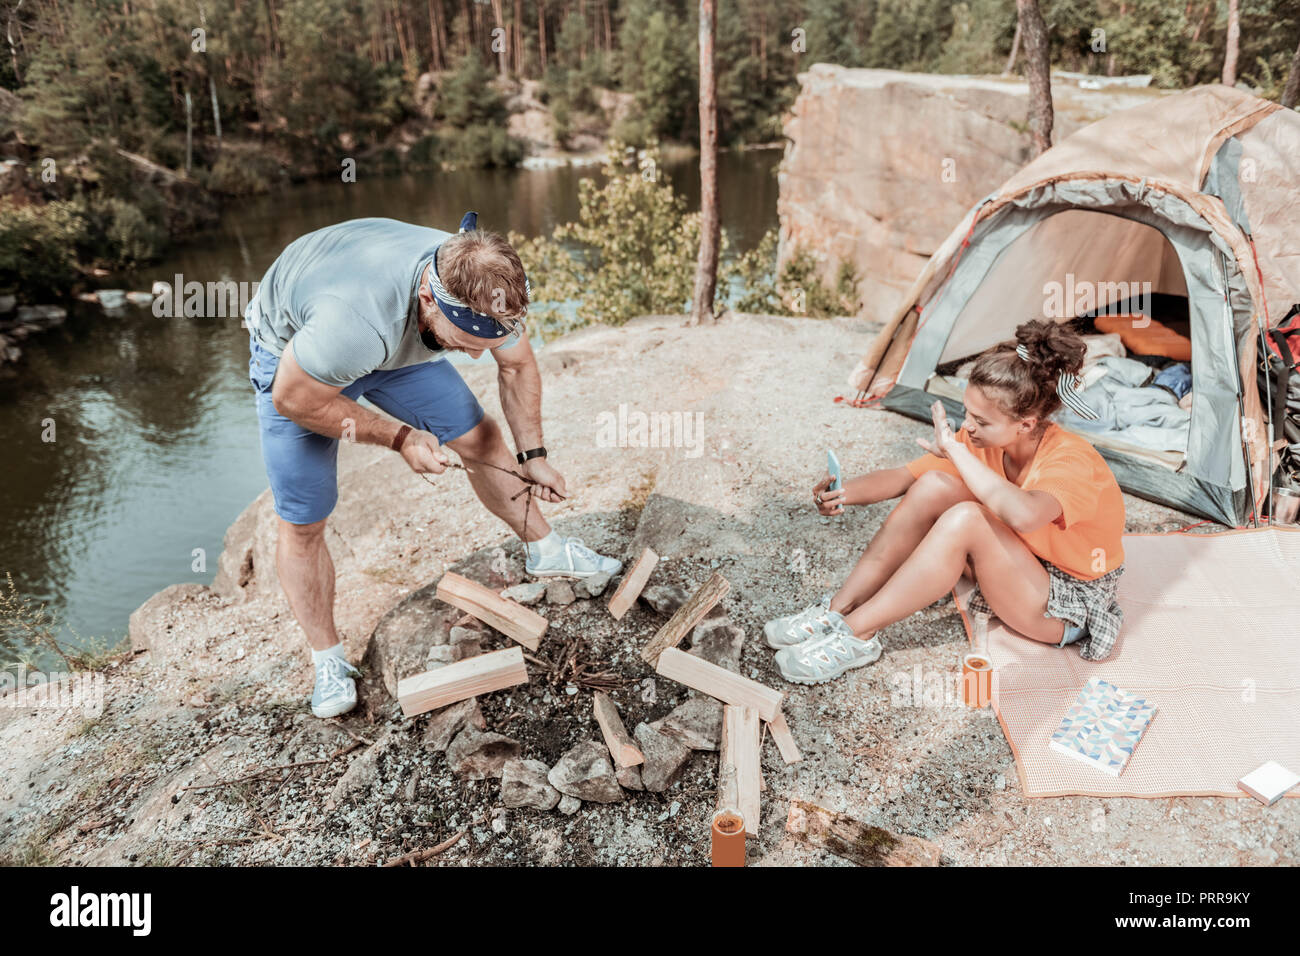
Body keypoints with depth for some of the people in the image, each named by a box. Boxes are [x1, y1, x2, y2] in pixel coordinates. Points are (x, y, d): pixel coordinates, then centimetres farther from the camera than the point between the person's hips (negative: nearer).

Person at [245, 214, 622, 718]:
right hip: (293, 351, -5)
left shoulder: (487, 292, -27)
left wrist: (533, 456, -7)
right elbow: (293, 398, -27)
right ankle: (328, 661, 14)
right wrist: (399, 437, -27)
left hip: (397, 342, 5)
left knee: (478, 437, 4)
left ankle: (545, 550, 25)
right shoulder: (355, 317, -46)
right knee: (302, 521, -4)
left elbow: (517, 365, -6)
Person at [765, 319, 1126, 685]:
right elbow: (902, 477, -11)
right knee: (933, 487, -18)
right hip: (1016, 571, 7)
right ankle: (838, 610, -15)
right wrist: (845, 493, -31)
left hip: (1068, 604, -6)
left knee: (966, 519, -33)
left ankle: (858, 633, -25)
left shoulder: (1072, 462, -30)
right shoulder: (987, 437, -10)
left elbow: (1023, 515, -53)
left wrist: (956, 450, -42)